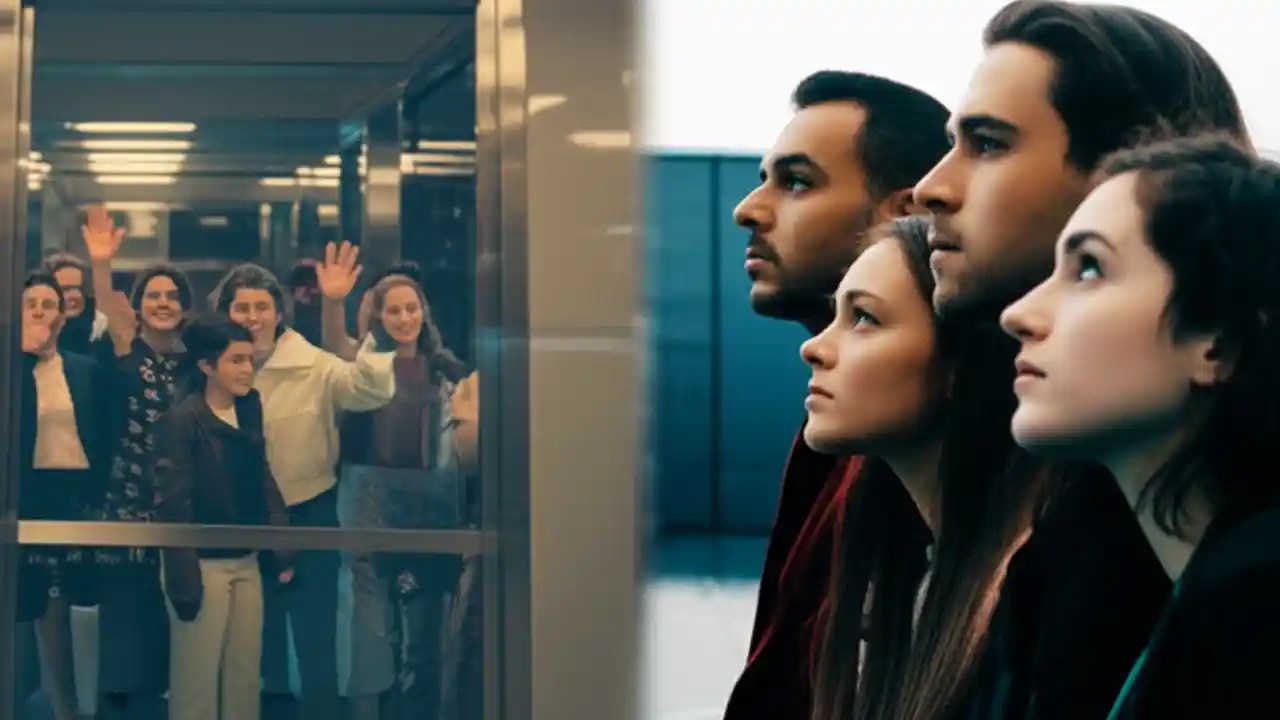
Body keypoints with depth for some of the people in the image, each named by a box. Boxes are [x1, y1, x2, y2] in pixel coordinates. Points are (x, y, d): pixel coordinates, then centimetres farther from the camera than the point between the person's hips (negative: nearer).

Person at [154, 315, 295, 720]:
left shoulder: (248, 412, 7)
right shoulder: (183, 420, -13)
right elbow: (173, 503, -15)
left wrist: (282, 549, 3)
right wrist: (183, 579, -18)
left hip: (246, 563, 7)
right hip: (203, 564, -6)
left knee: (246, 674, 11)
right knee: (197, 676, 1)